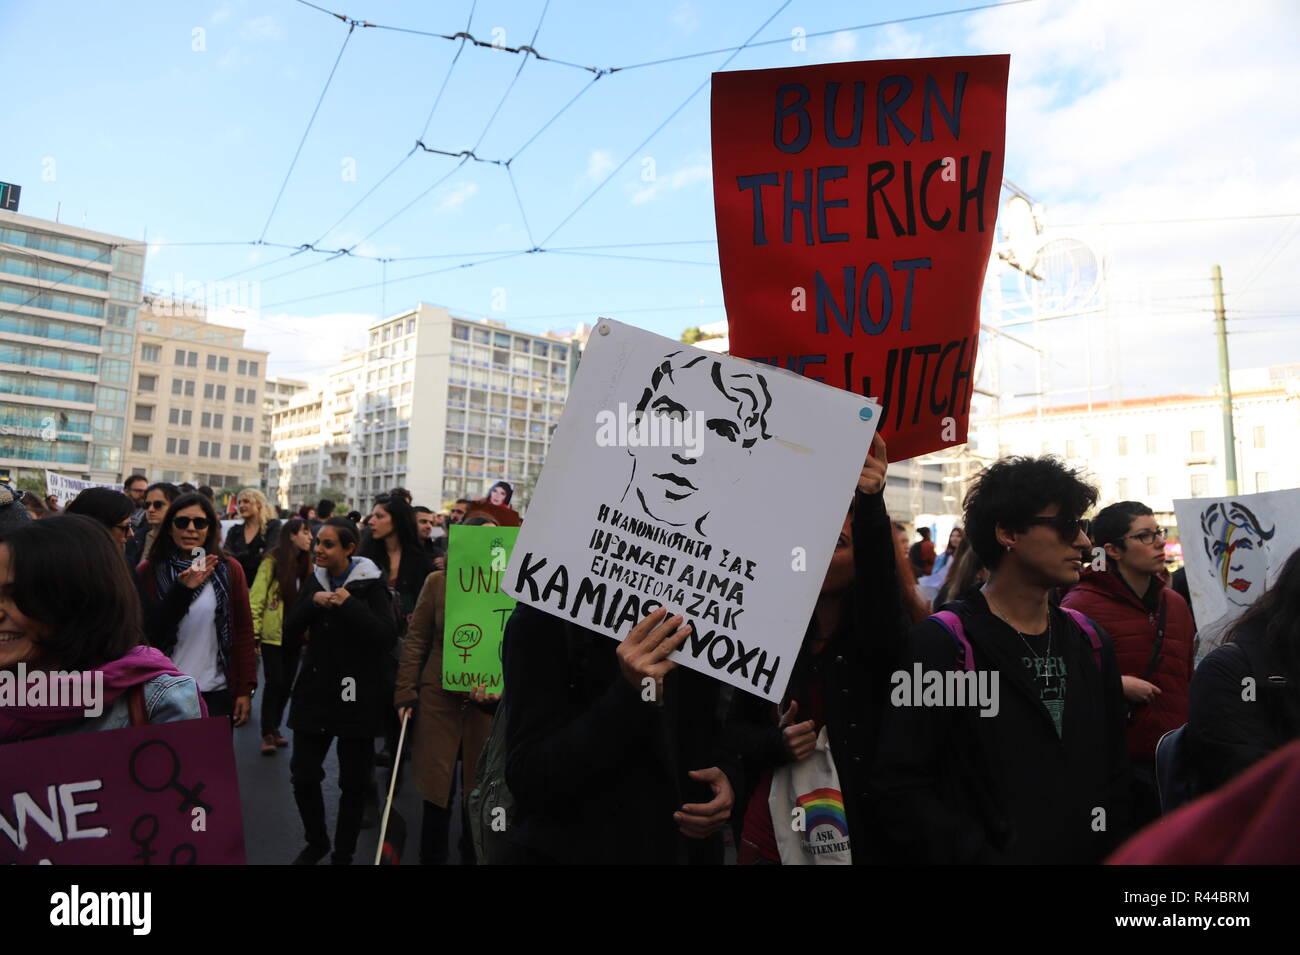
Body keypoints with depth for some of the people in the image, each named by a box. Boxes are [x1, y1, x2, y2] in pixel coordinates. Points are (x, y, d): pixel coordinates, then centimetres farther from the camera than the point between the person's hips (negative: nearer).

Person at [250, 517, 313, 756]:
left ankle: (274, 728, 26)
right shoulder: (272, 561, -11)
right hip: (272, 633, -5)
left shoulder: (305, 564, 7)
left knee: (287, 683, 11)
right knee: (275, 682, -6)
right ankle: (267, 734, 7)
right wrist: (254, 629, -16)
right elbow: (256, 596, -13)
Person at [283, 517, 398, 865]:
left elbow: (387, 637, -18)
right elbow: (290, 635, 2)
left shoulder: (370, 584, -9)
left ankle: (343, 855, 27)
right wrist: (313, 603, -14)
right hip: (314, 691, 4)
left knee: (353, 782, 7)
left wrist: (349, 604, -23)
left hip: (357, 695, -4)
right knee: (303, 775, 7)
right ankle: (316, 842, 33)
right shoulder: (314, 581, 6)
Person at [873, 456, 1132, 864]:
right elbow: (901, 789, -20)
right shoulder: (941, 643, -17)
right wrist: (982, 856, -23)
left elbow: (1114, 772, 11)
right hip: (995, 851, -6)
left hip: (1089, 852, 7)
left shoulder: (1091, 642, 5)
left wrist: (1114, 852, 0)